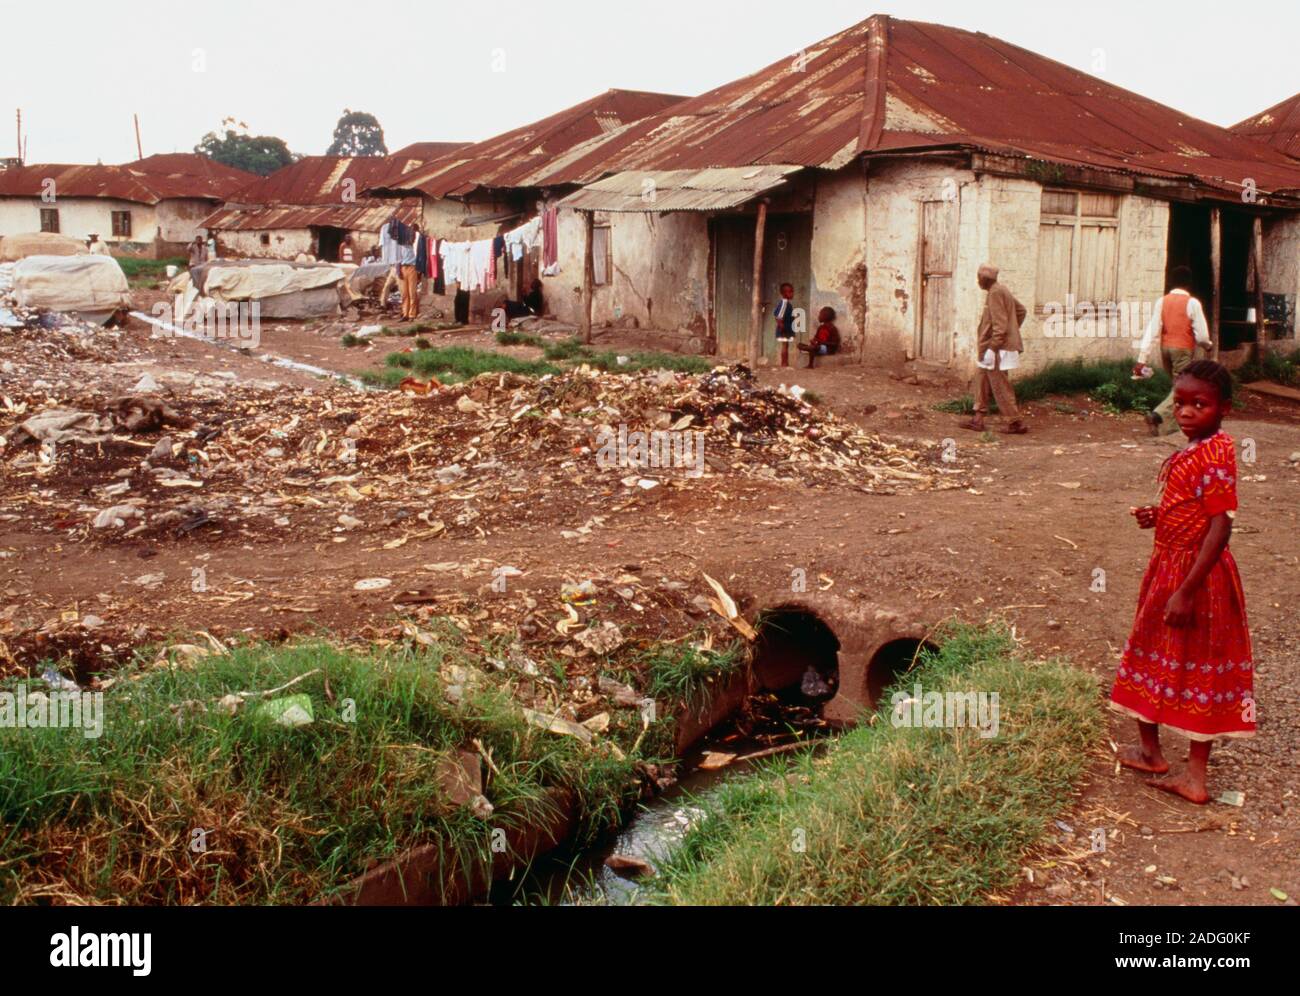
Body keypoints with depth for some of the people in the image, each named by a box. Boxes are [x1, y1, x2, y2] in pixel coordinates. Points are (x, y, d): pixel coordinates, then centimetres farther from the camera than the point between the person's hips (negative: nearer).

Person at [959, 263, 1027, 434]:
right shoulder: (1001, 290, 13)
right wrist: (1013, 332, 21)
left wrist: (991, 349, -23)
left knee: (1000, 386, -4)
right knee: (982, 381, 14)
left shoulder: (995, 293, -17)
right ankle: (978, 420, 16)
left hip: (998, 349, -10)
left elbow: (1000, 325, -22)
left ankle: (1016, 423, 1)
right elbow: (1021, 310, 22)